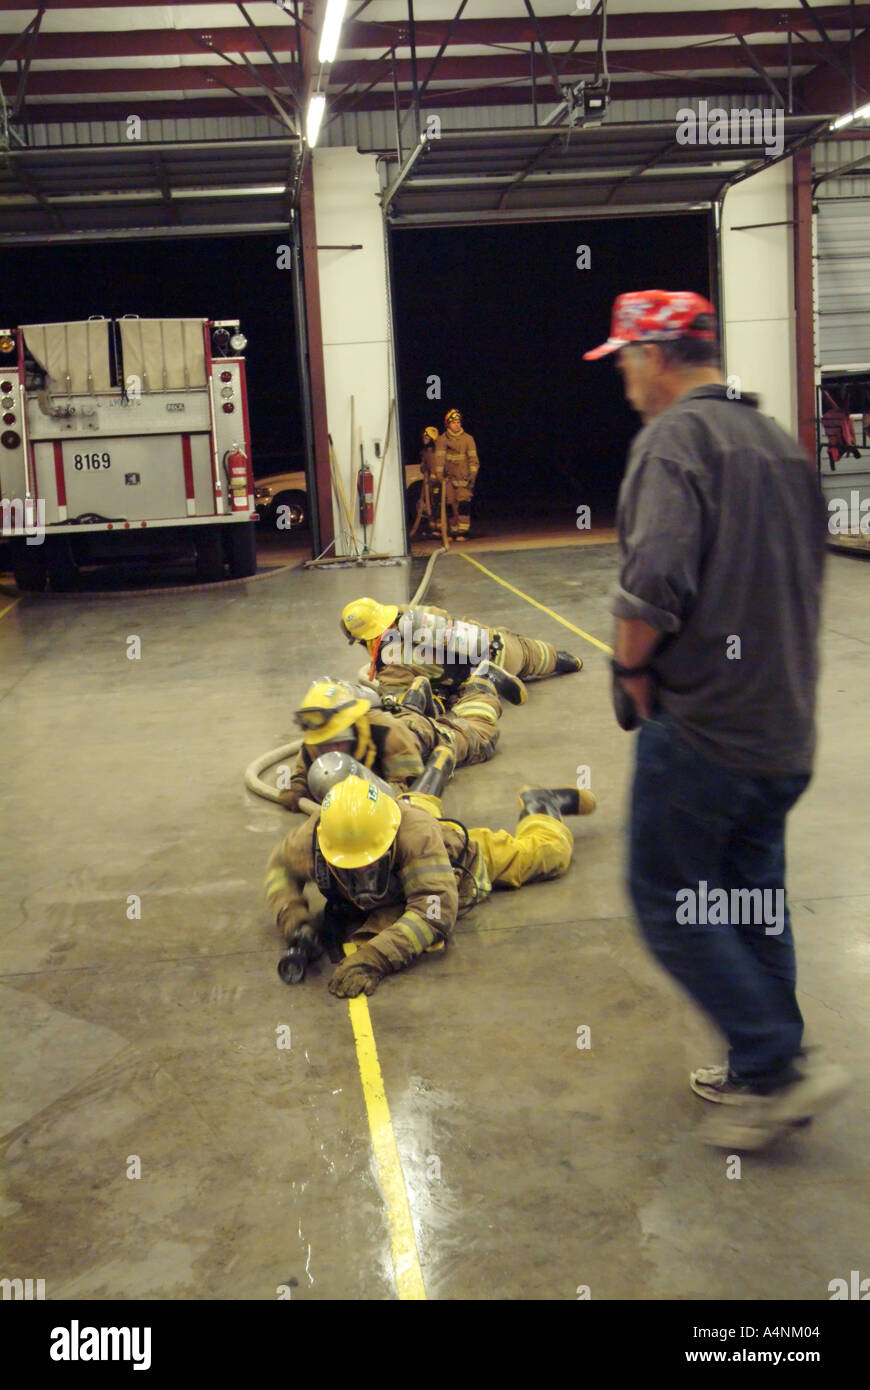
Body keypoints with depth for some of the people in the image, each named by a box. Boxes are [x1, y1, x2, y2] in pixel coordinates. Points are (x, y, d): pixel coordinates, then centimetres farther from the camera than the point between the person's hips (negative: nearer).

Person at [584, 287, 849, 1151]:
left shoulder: (675, 437, -14)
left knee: (671, 904, 3)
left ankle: (779, 1066, 3)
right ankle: (764, 1072, 27)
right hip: (783, 725, 9)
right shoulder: (779, 442, 13)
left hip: (700, 725, -9)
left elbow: (655, 581, -27)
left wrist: (631, 666, -11)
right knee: (752, 899, 18)